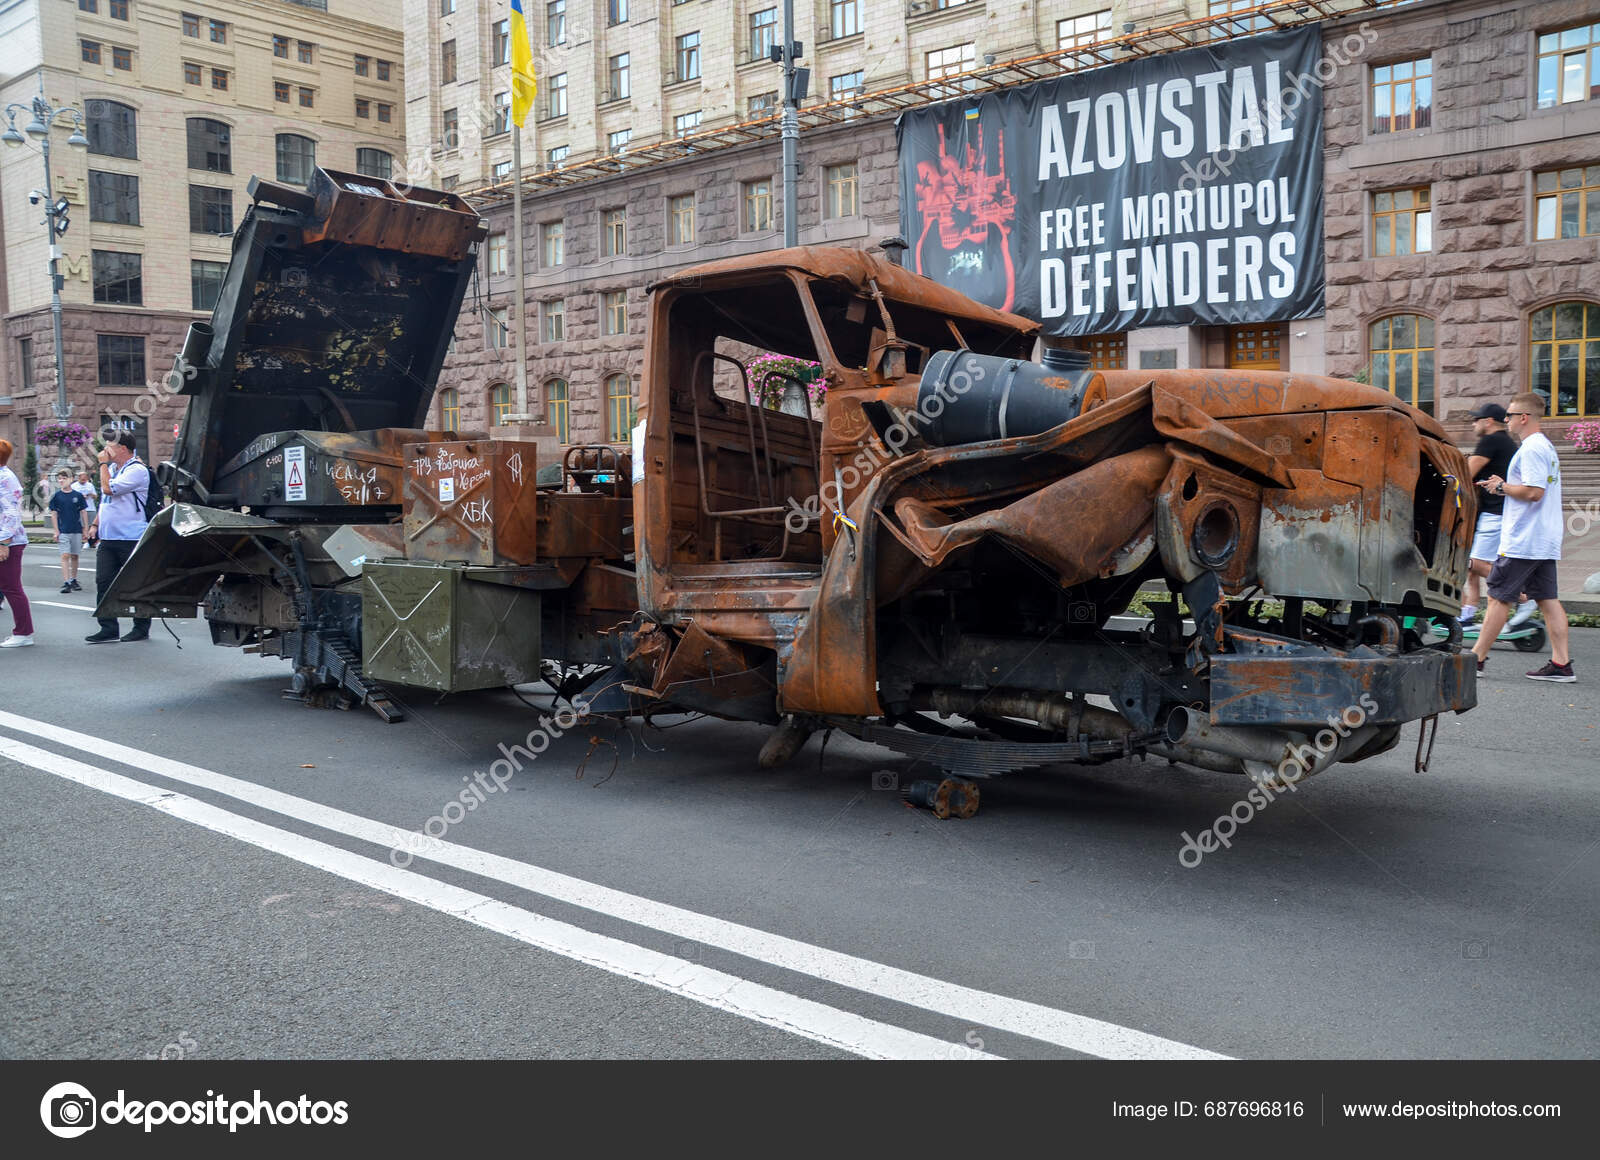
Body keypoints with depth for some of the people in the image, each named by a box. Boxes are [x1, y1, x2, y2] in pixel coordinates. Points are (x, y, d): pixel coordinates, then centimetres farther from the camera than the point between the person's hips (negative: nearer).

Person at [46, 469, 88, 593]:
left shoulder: (78, 495, 2)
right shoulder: (56, 496, 1)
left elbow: (83, 513, 7)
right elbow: (54, 514, 3)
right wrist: (56, 531, -3)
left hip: (77, 531, 1)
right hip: (63, 531, -1)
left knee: (74, 556, 10)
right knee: (65, 556, -8)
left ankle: (74, 581, 22)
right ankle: (66, 583, -11)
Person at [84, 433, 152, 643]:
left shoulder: (137, 470, -11)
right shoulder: (112, 468, 17)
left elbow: (109, 489, -21)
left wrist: (103, 463, -9)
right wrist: (95, 524, 15)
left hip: (131, 538, -8)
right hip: (108, 538, 8)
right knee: (104, 582, 4)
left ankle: (141, 629, 9)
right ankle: (108, 629, 9)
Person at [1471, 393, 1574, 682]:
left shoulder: (1530, 450, -15)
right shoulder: (1546, 446, 18)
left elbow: (1534, 492, -24)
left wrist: (1502, 487, -10)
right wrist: (1504, 486, 15)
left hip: (1522, 541, -10)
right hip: (1545, 541, 10)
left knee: (1498, 598, -3)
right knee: (1548, 599, 7)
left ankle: (1477, 658, 3)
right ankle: (1561, 663, 5)